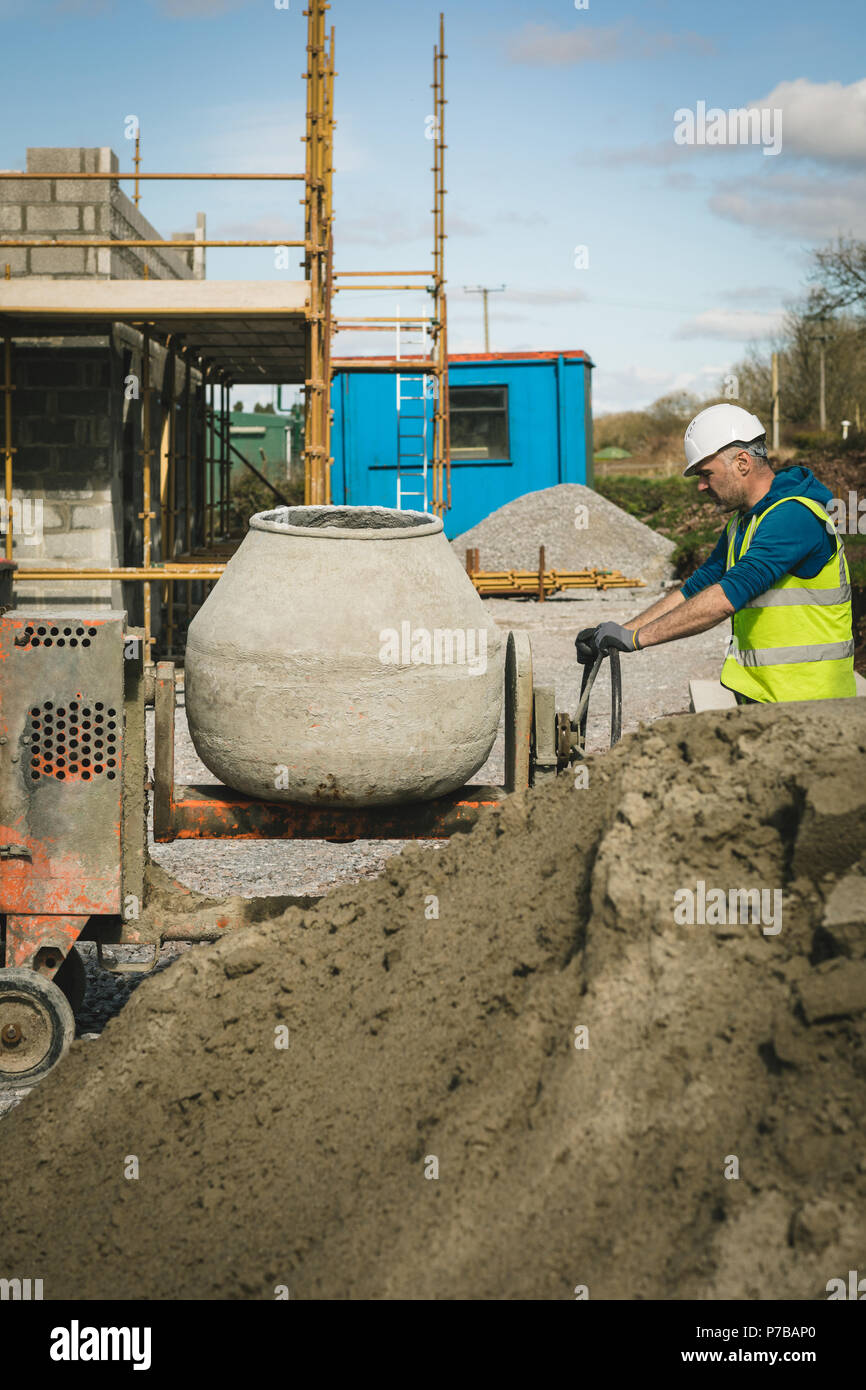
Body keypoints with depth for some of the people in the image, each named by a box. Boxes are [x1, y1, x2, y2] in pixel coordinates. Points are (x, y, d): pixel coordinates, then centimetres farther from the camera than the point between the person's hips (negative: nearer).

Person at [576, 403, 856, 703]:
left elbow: (727, 598, -26)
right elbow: (695, 589, 16)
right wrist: (616, 634, 6)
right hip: (754, 695, 8)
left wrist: (636, 637, -25)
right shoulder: (741, 522, 15)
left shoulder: (795, 516, -18)